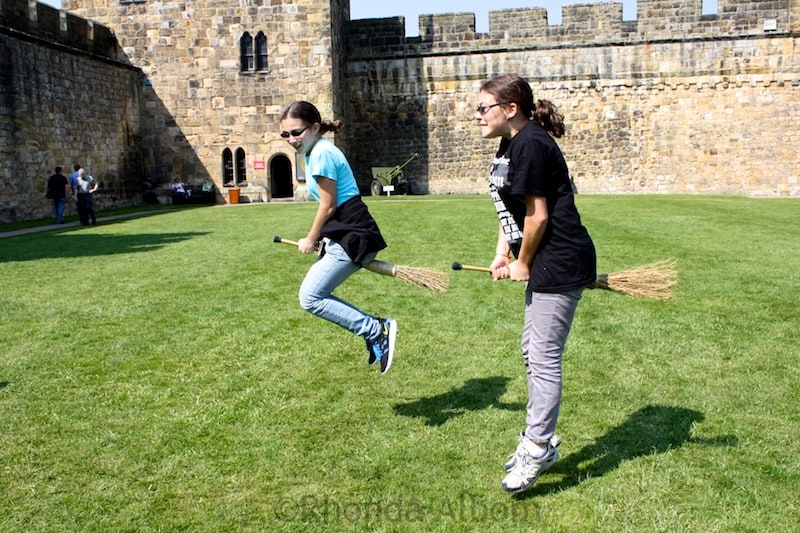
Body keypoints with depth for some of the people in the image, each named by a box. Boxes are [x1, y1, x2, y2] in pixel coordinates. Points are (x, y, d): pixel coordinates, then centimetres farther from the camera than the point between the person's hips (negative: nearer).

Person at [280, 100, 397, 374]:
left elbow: (328, 205, -13)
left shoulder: (321, 152, -13)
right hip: (345, 236, 10)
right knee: (316, 295, 12)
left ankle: (377, 330, -9)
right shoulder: (316, 151, 17)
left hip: (353, 237, -10)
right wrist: (320, 238, 9)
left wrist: (311, 239, 0)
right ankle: (373, 328, 14)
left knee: (310, 298, -11)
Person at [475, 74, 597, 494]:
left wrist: (523, 264, -8)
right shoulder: (510, 146, 13)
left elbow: (537, 215, -19)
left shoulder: (530, 144, -18)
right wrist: (502, 253, 4)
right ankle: (539, 438, 32)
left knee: (544, 357, -4)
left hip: (560, 264, -11)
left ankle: (537, 449, 10)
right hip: (543, 264, 11)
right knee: (532, 351, 17)